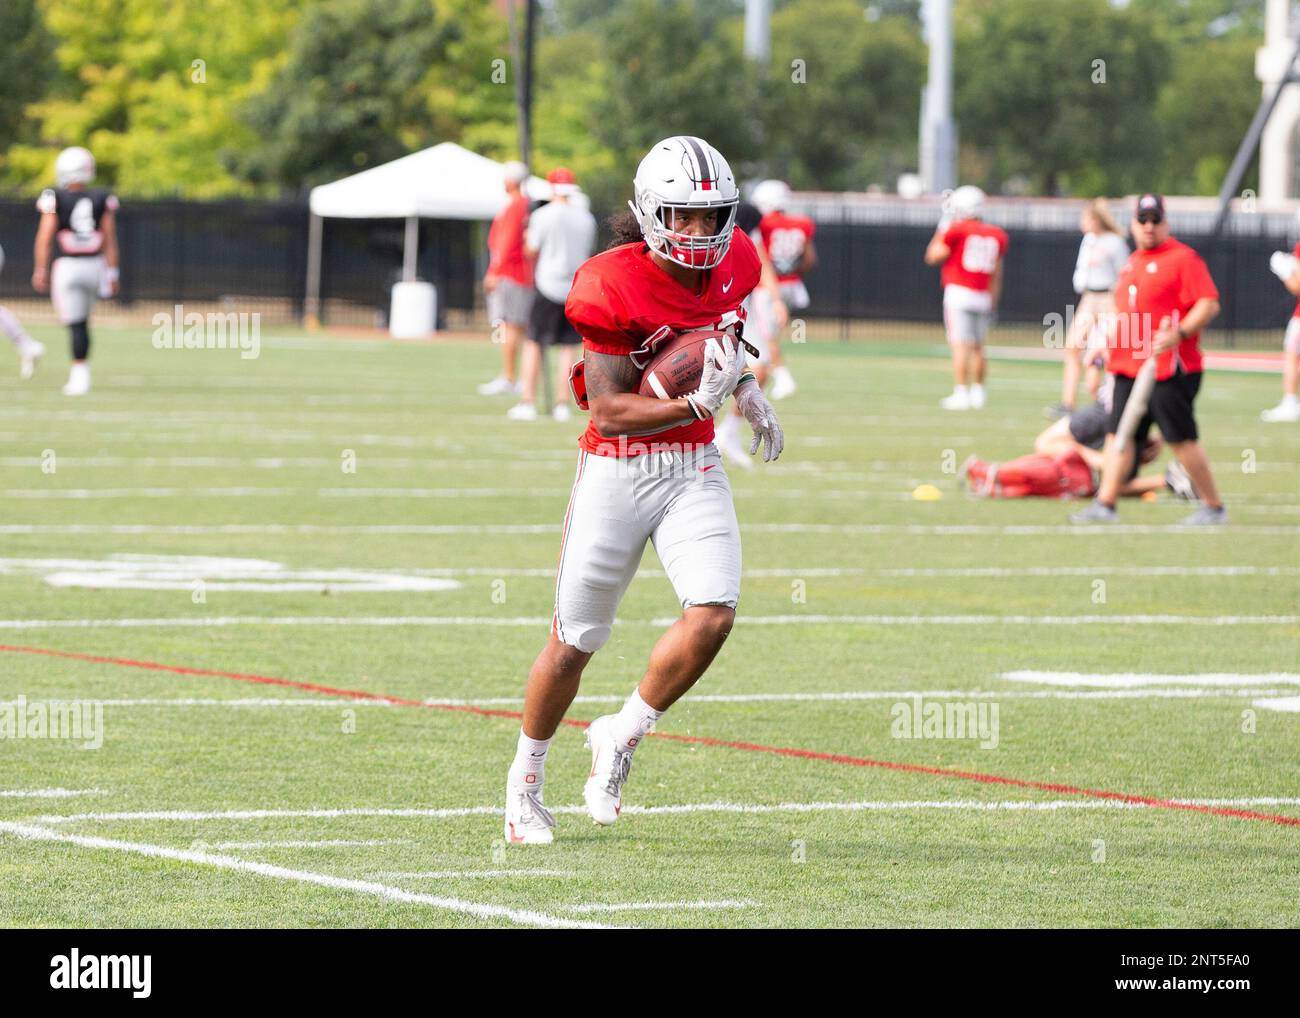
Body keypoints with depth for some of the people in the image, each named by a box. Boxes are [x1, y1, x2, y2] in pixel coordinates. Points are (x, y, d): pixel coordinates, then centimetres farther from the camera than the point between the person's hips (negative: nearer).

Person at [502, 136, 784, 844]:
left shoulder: (732, 264, -1)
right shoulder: (615, 286, -20)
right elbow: (608, 411, -21)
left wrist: (744, 388, 13)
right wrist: (698, 404, -31)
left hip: (694, 468, 4)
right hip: (616, 470, -4)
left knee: (713, 614, -17)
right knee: (574, 639, 6)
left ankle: (621, 737, 7)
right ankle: (525, 781, 28)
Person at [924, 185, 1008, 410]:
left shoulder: (956, 231, -8)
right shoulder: (996, 236, 8)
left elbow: (932, 256, 2)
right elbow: (996, 274, 14)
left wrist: (941, 229, 11)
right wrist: (993, 302, 21)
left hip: (958, 291, -5)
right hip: (983, 297, 5)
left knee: (960, 345, -7)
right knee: (977, 347, 15)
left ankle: (961, 393, -10)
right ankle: (977, 391, 19)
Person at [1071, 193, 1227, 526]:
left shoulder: (1183, 258, -7)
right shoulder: (1132, 262, 19)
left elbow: (1209, 304, -14)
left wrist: (1179, 333, -25)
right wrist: (1108, 342, 20)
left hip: (1169, 370, -8)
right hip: (1129, 368, 8)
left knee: (1182, 439, -5)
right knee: (1118, 434, 2)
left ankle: (1214, 507, 5)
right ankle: (1105, 505, 1)